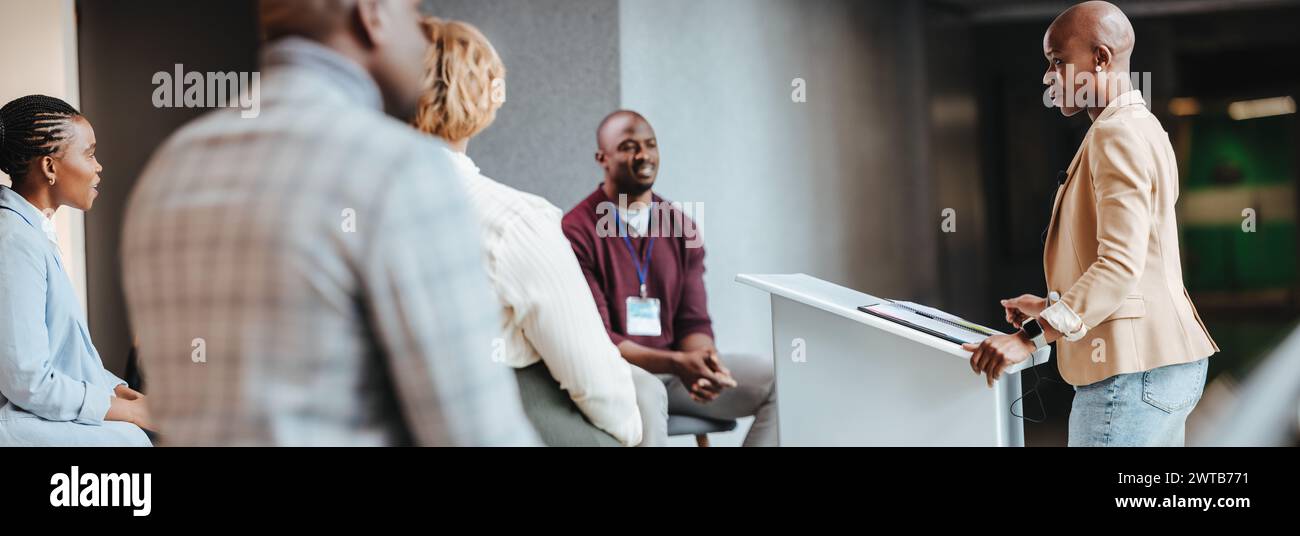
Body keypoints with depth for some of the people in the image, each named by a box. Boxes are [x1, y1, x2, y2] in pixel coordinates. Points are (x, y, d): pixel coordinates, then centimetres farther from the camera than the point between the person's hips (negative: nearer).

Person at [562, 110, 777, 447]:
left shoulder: (680, 227, 8)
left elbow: (693, 321, 5)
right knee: (642, 398, -41)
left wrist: (704, 361, -20)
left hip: (674, 370, 6)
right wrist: (676, 363, -28)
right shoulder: (577, 232, -10)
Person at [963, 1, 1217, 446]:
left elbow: (1120, 264, -23)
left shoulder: (1118, 135, -13)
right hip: (1164, 362, 10)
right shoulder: (1141, 127, 19)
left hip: (1133, 373, -10)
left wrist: (1033, 336, -27)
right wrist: (1050, 306, 22)